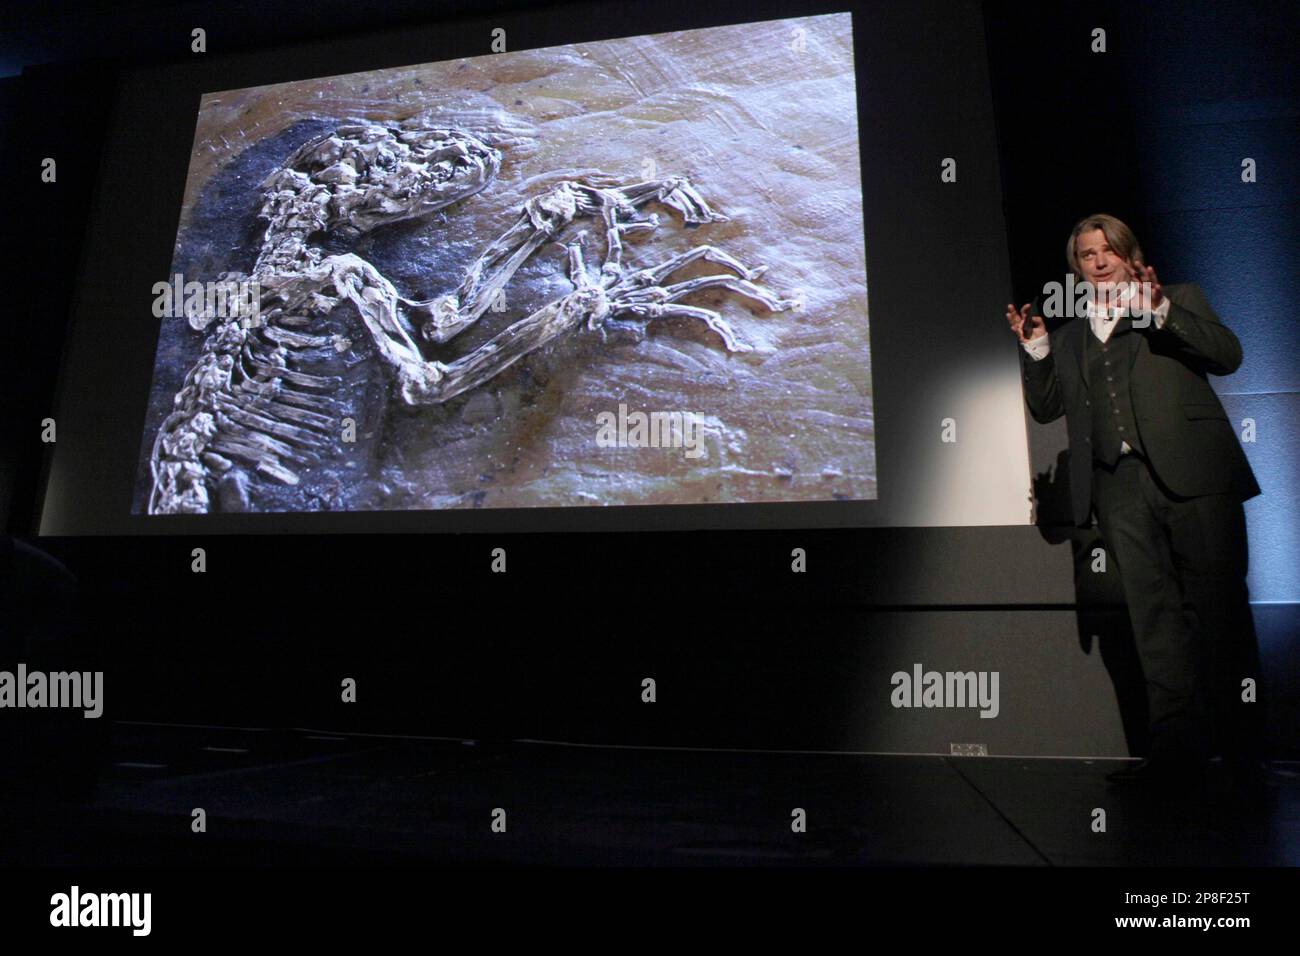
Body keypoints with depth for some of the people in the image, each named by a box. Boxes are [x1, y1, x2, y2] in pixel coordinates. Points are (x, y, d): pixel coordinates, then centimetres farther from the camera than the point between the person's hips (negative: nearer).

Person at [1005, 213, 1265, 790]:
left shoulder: (1180, 299, 15)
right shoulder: (1067, 335, 21)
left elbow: (1228, 354, 0)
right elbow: (1046, 407, 14)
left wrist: (1161, 311, -9)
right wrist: (1035, 348, 2)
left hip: (1191, 473, -2)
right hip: (1118, 487, 2)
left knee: (1218, 608, -2)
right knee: (1153, 617, 0)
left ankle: (1243, 746, 9)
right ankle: (1177, 748, 3)